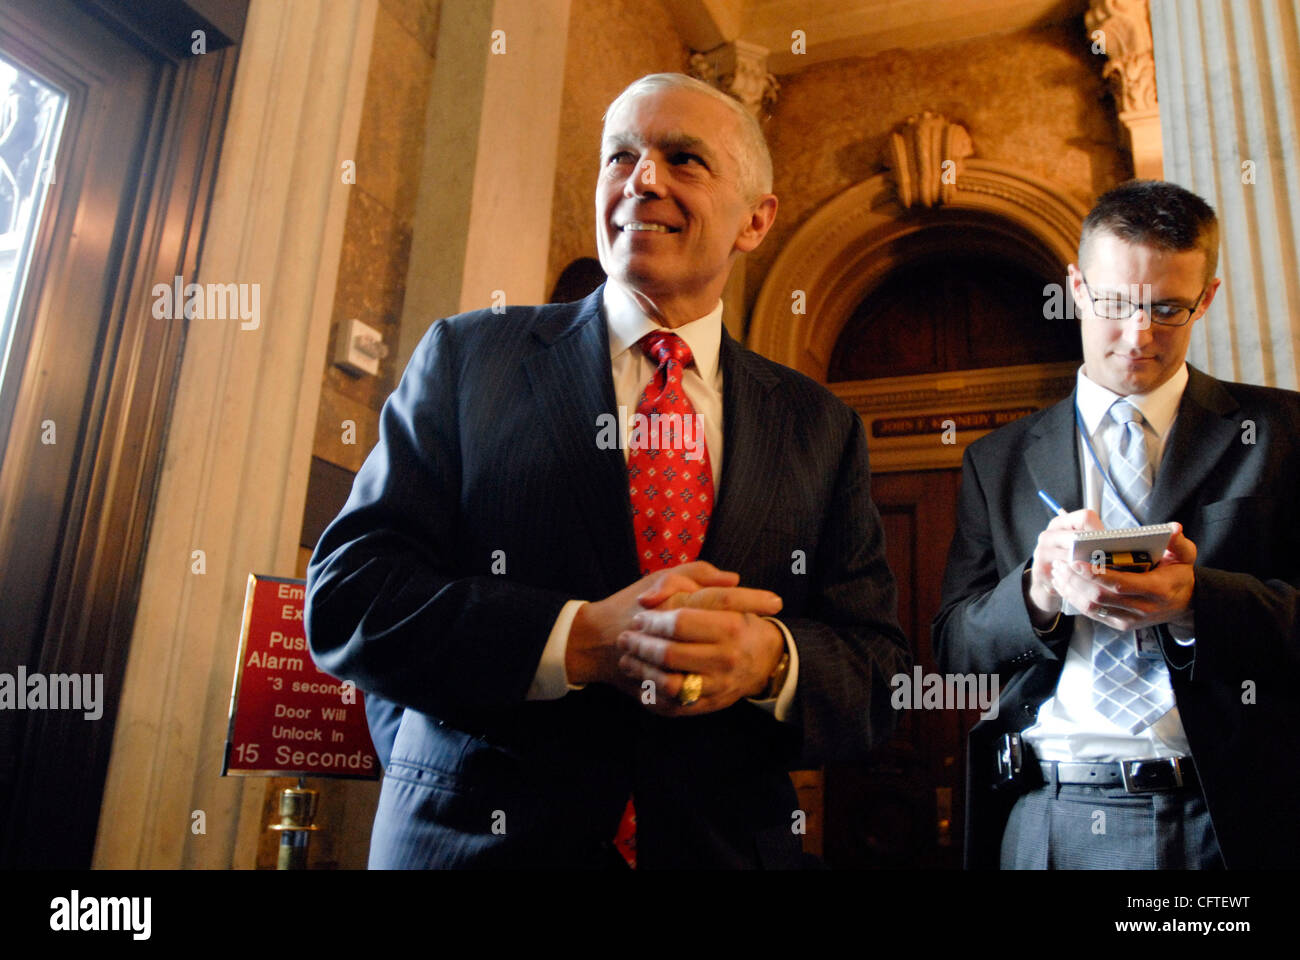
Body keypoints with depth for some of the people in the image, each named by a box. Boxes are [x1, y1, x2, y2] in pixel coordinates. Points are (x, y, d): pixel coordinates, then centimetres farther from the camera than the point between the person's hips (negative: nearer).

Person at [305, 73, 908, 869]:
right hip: (475, 838, -1)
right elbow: (344, 596, -9)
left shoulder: (821, 428, 2)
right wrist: (579, 640, -22)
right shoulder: (467, 356, -3)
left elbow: (879, 676, 2)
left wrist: (772, 660, -20)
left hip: (727, 844, 2)